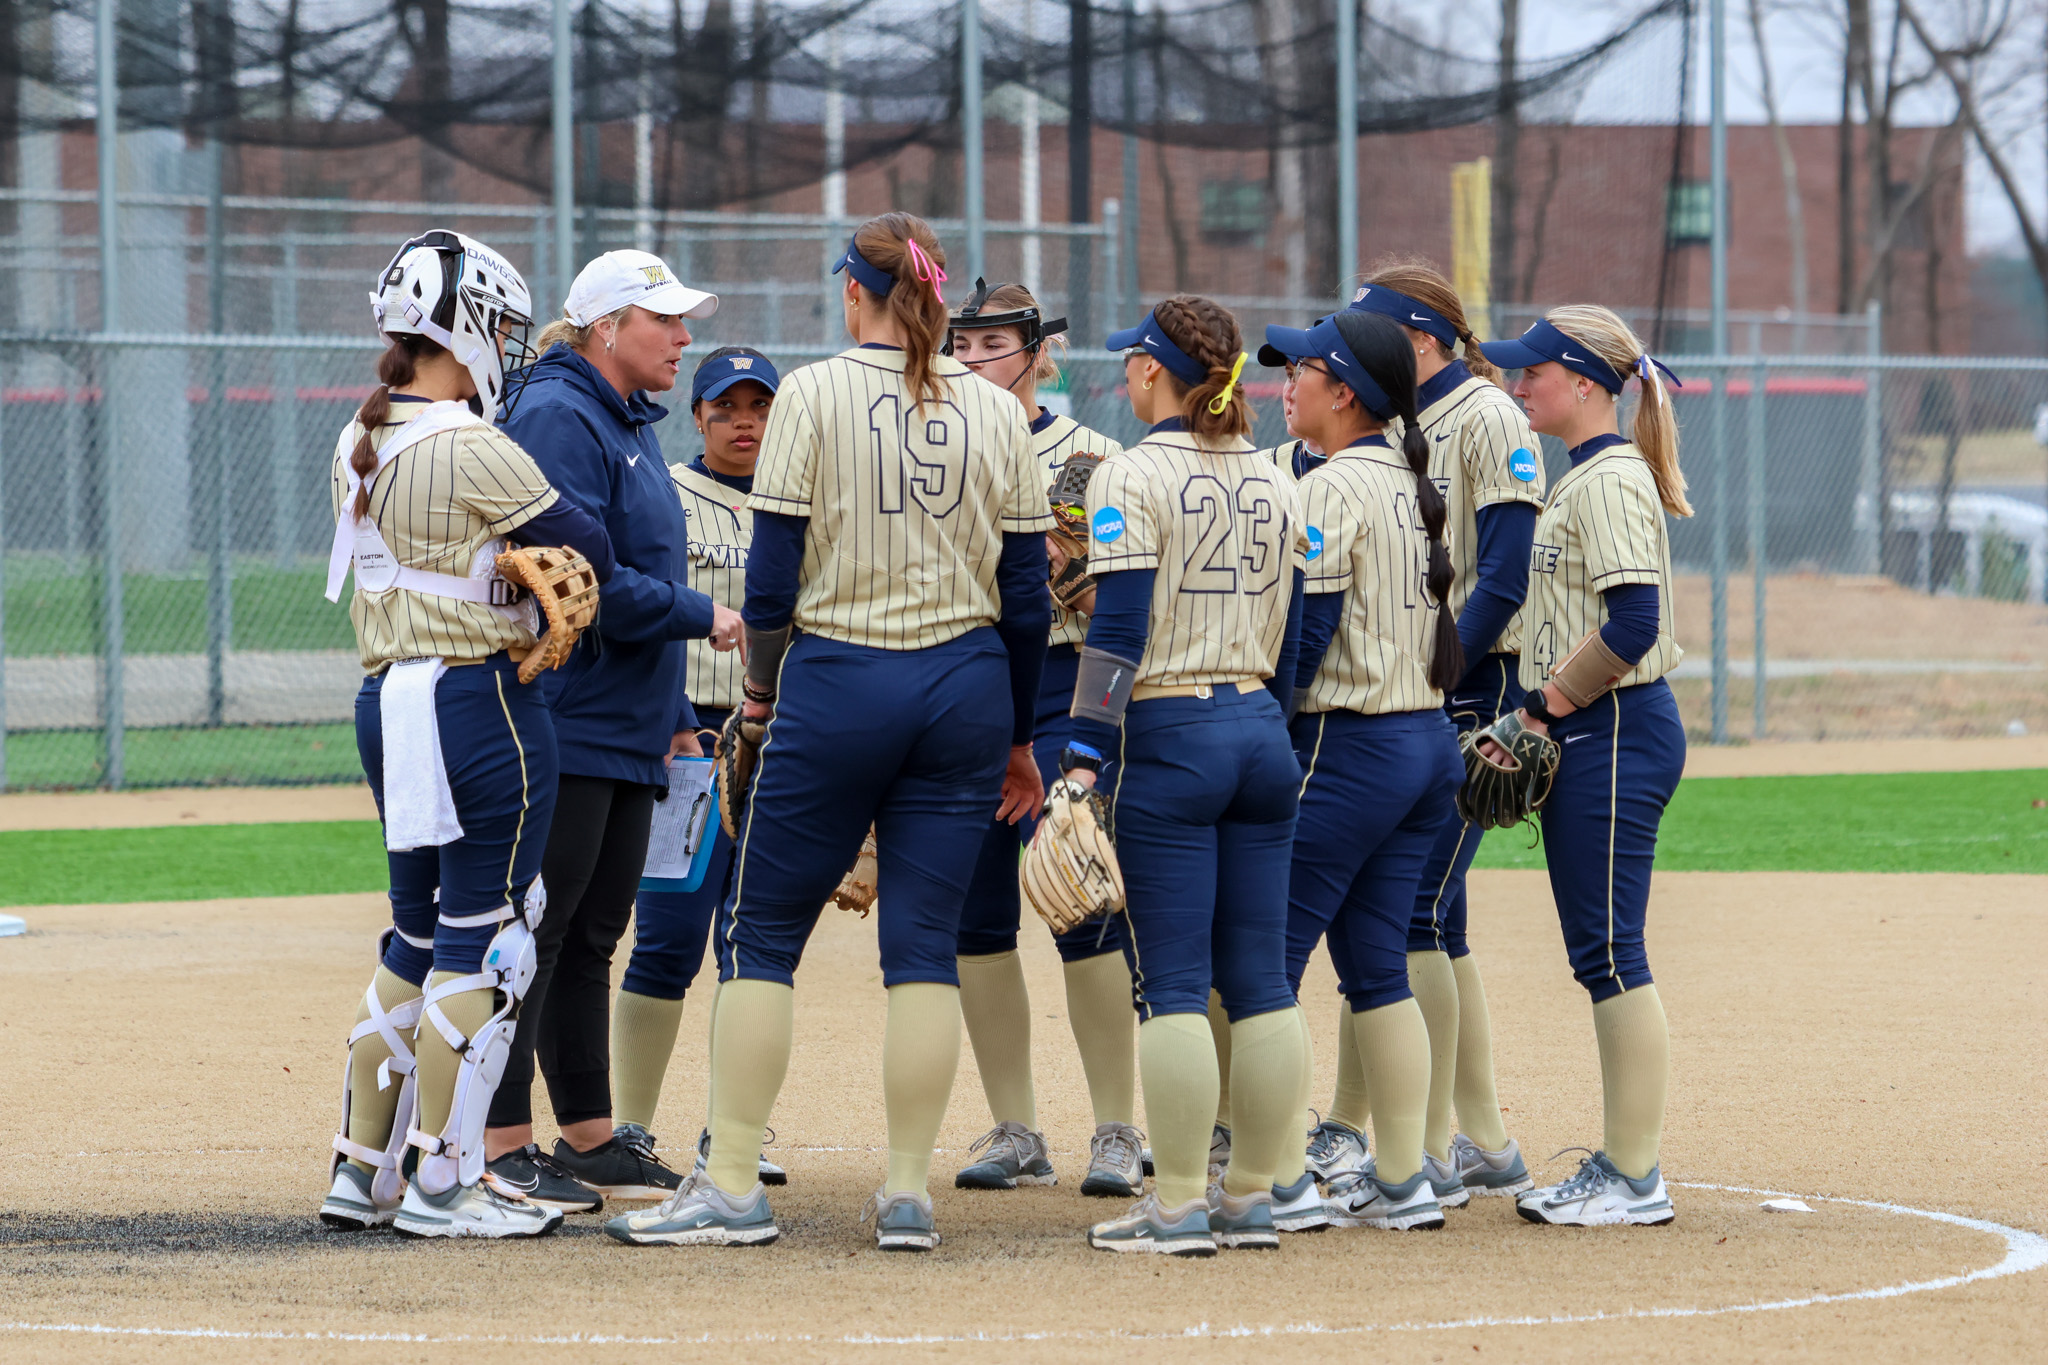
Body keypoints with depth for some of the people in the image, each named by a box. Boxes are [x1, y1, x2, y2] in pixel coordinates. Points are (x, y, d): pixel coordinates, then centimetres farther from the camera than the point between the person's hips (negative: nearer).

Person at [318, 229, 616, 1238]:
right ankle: (443, 1183, -1)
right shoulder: (471, 449, -16)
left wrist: (504, 567, 1)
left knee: (419, 935, 16)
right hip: (479, 700, -9)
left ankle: (362, 1172, 18)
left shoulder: (357, 447, 10)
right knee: (483, 938, -2)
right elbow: (587, 549, -12)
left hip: (386, 702, 9)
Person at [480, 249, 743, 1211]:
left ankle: (590, 1137, 18)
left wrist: (674, 712, 21)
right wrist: (700, 617, -14)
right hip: (566, 725, -10)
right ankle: (503, 1146, -6)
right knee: (537, 930, -8)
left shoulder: (631, 426, 20)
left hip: (626, 733, 10)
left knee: (591, 939, 13)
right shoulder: (558, 418, -12)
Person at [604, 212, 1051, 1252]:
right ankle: (907, 1193, 3)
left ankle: (732, 1188, 2)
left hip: (836, 685, -3)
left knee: (760, 932, 5)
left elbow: (773, 574, -7)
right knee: (925, 941, 6)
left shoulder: (814, 395, -5)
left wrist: (760, 685, 10)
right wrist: (1018, 737, 15)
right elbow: (1027, 597, 5)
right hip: (966, 688, 3)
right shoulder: (997, 414, 5)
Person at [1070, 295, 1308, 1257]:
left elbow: (1119, 630, -14)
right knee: (1259, 977, 7)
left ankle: (1178, 1205, -6)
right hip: (1263, 737, 7)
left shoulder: (1133, 477, -8)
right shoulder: (1273, 486, 11)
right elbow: (1290, 631, 14)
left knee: (1171, 981, -5)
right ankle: (1249, 1198, 11)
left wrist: (1084, 756, -15)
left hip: (1168, 739, -7)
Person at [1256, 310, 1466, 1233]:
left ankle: (1283, 1184, -7)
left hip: (1346, 746, -9)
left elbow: (1304, 634, -17)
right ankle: (1401, 1182, 11)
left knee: (1266, 959, -5)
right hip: (1430, 741, 9)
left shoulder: (1332, 489, -12)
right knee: (1376, 967, 13)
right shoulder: (1414, 488, 14)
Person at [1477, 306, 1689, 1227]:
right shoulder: (1583, 480, 17)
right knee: (1599, 955, 12)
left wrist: (1550, 703, -14)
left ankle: (1636, 1181, -6)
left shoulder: (1612, 479, -14)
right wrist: (1539, 718, 13)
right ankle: (1619, 1168, 16)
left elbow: (1632, 624, -22)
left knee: (1610, 953, -8)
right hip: (1586, 737, 10)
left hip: (1614, 735, -10)